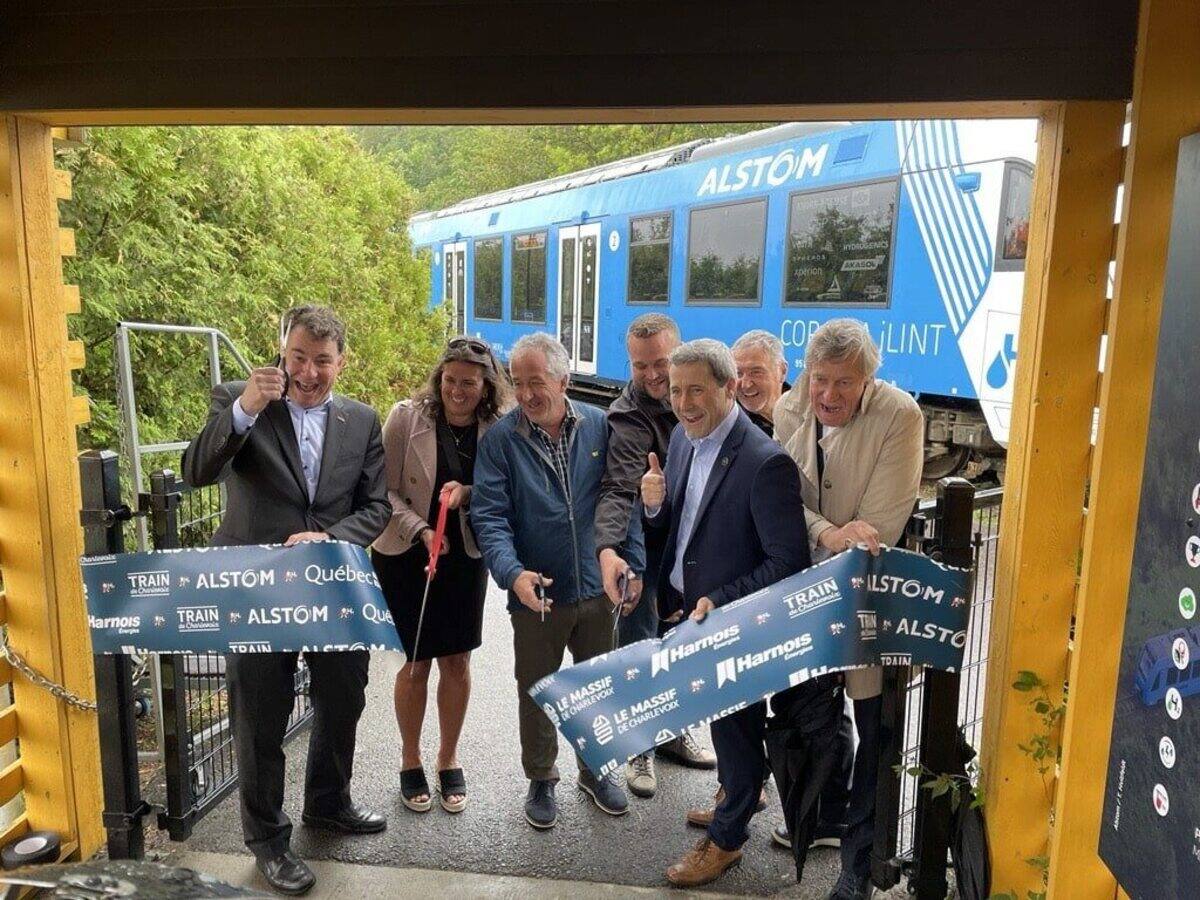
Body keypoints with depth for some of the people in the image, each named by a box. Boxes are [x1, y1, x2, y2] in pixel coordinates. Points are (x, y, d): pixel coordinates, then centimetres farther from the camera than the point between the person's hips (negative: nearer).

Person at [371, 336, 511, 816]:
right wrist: (420, 531, -21)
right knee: (417, 662, 6)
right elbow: (385, 489, -9)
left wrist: (467, 494, -20)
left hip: (465, 557, 2)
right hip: (406, 556, -2)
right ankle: (410, 762, 29)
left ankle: (449, 760, 31)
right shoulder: (407, 417, -11)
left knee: (457, 660, 10)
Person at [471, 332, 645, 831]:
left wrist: (633, 564, 1)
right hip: (537, 593, -2)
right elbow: (489, 516, -14)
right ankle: (541, 781, 36)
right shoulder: (500, 439, -10)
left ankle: (595, 770, 41)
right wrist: (513, 573, -29)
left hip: (598, 588, 2)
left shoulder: (599, 427, -2)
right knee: (536, 693, 14)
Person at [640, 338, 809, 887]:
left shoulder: (766, 463, -25)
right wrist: (656, 504, -13)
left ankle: (726, 838, 35)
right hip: (685, 609, 7)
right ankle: (737, 793, 52)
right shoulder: (682, 437, -1)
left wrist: (720, 604, -26)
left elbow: (789, 562, -23)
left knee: (734, 723, 13)